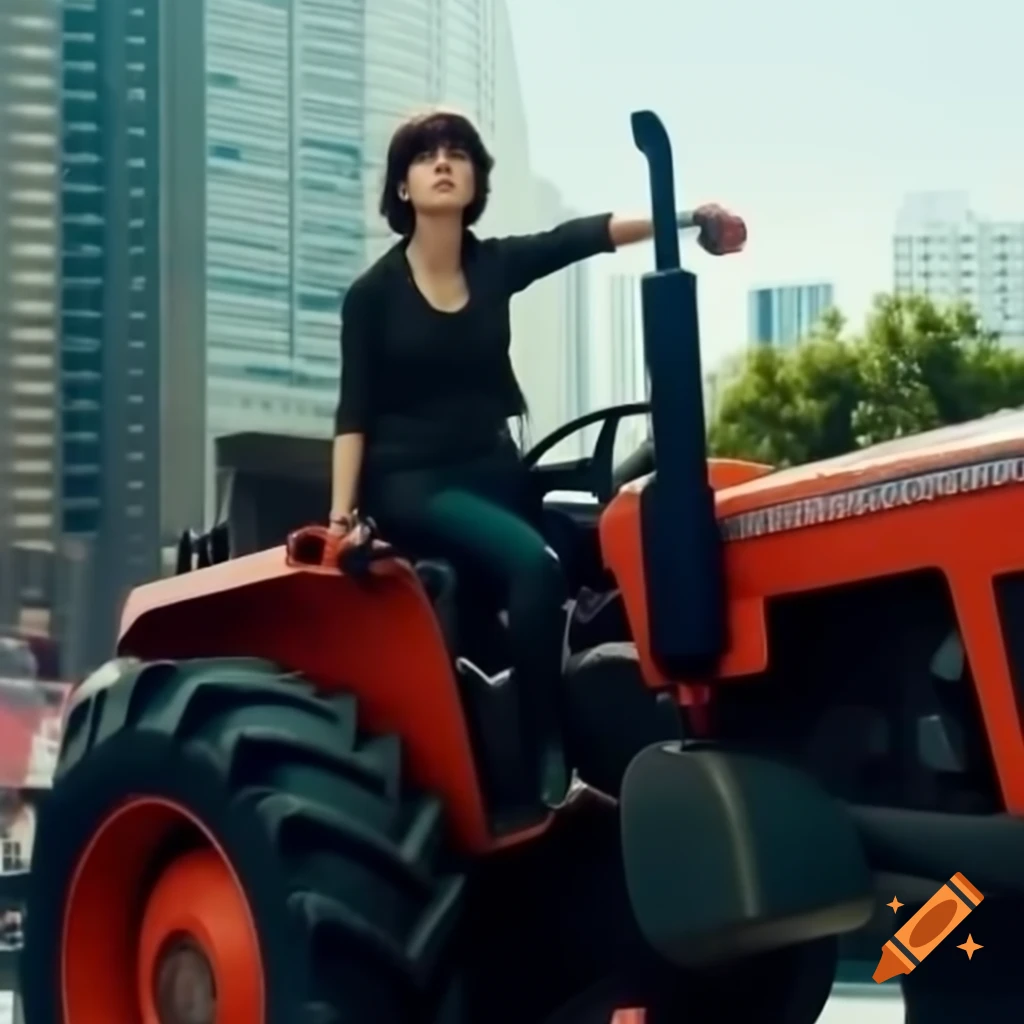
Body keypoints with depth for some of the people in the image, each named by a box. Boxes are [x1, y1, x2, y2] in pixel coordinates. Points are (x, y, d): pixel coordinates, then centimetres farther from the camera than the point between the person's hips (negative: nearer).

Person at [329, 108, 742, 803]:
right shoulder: (374, 293, -5)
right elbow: (355, 411, -7)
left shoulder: (497, 266, 5)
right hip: (412, 482, -6)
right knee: (532, 563, -29)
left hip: (491, 471, 6)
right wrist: (343, 513, -16)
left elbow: (586, 236, -12)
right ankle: (552, 752, -21)